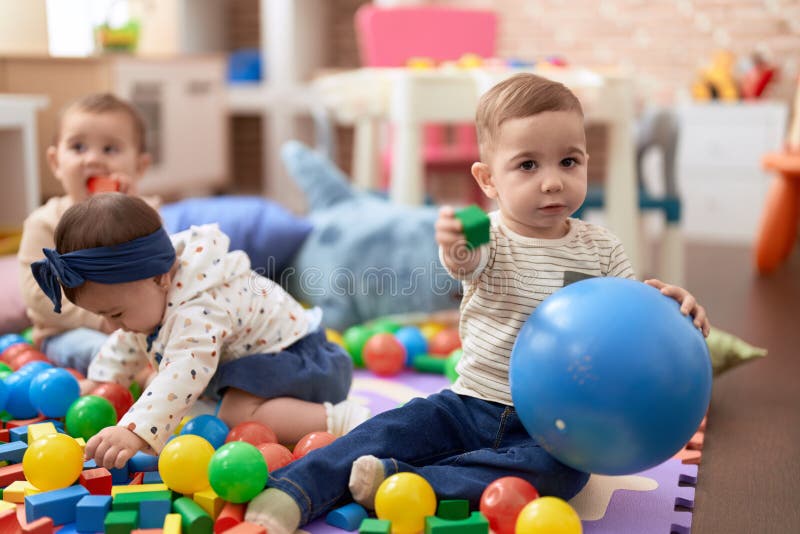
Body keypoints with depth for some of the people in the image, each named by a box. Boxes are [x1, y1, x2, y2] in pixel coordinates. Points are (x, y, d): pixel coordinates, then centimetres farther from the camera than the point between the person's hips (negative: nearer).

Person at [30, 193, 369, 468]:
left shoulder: (199, 311, -34)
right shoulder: (148, 295, -1)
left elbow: (183, 374, -47)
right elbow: (129, 339, 21)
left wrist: (134, 430, -57)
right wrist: (100, 379, 18)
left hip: (292, 356, -11)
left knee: (238, 415, -31)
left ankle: (341, 420, -30)